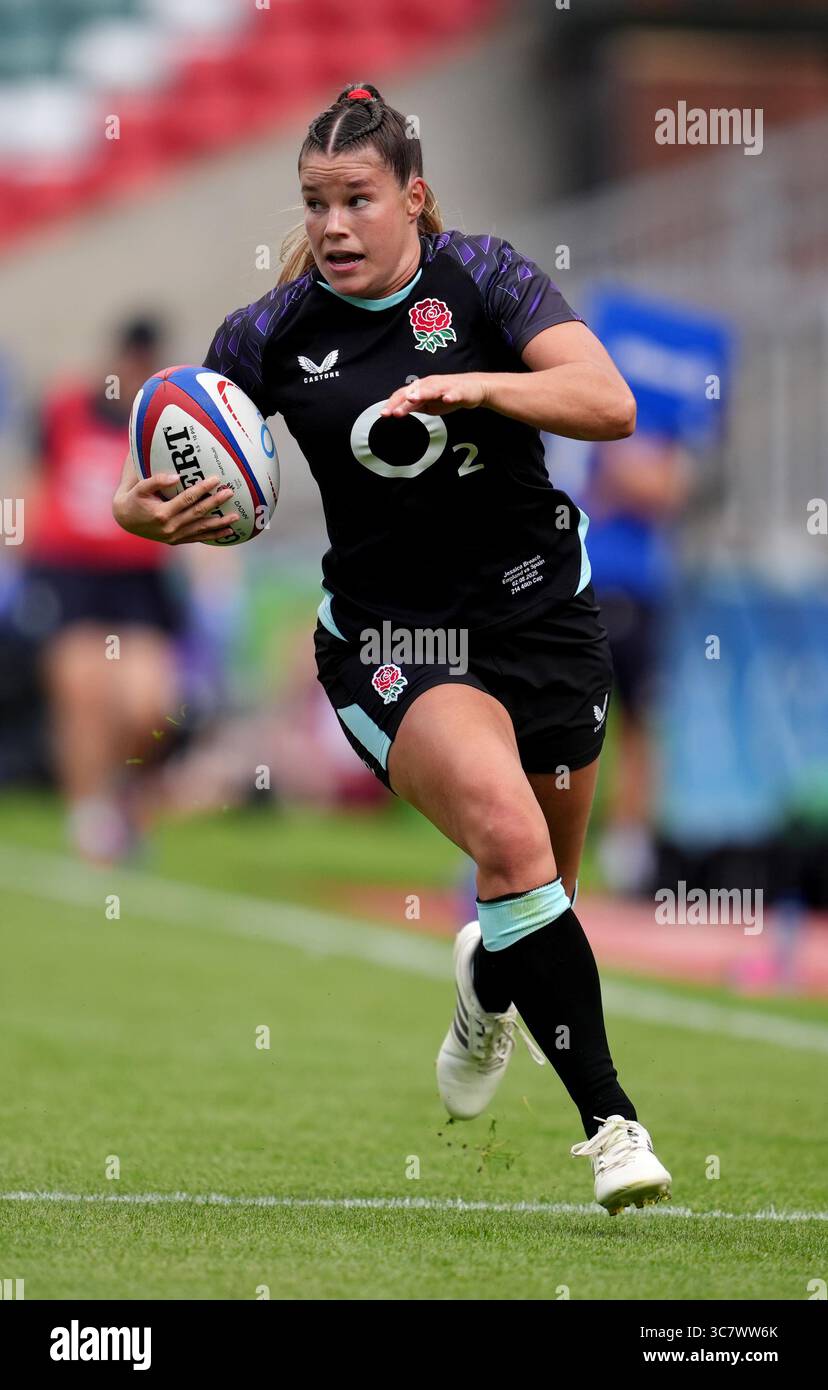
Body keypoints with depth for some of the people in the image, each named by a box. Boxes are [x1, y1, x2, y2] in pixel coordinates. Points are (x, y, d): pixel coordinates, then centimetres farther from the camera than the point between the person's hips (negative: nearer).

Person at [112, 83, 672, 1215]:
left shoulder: (481, 277, -9)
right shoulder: (274, 333, -5)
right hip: (388, 637, -2)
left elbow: (610, 406, -20)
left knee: (545, 890, 16)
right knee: (508, 834, -29)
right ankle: (609, 1120, -23)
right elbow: (172, 476, 2)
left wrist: (480, 384, -35)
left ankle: (489, 994, 55)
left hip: (536, 609, 2)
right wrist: (145, 511, -22)